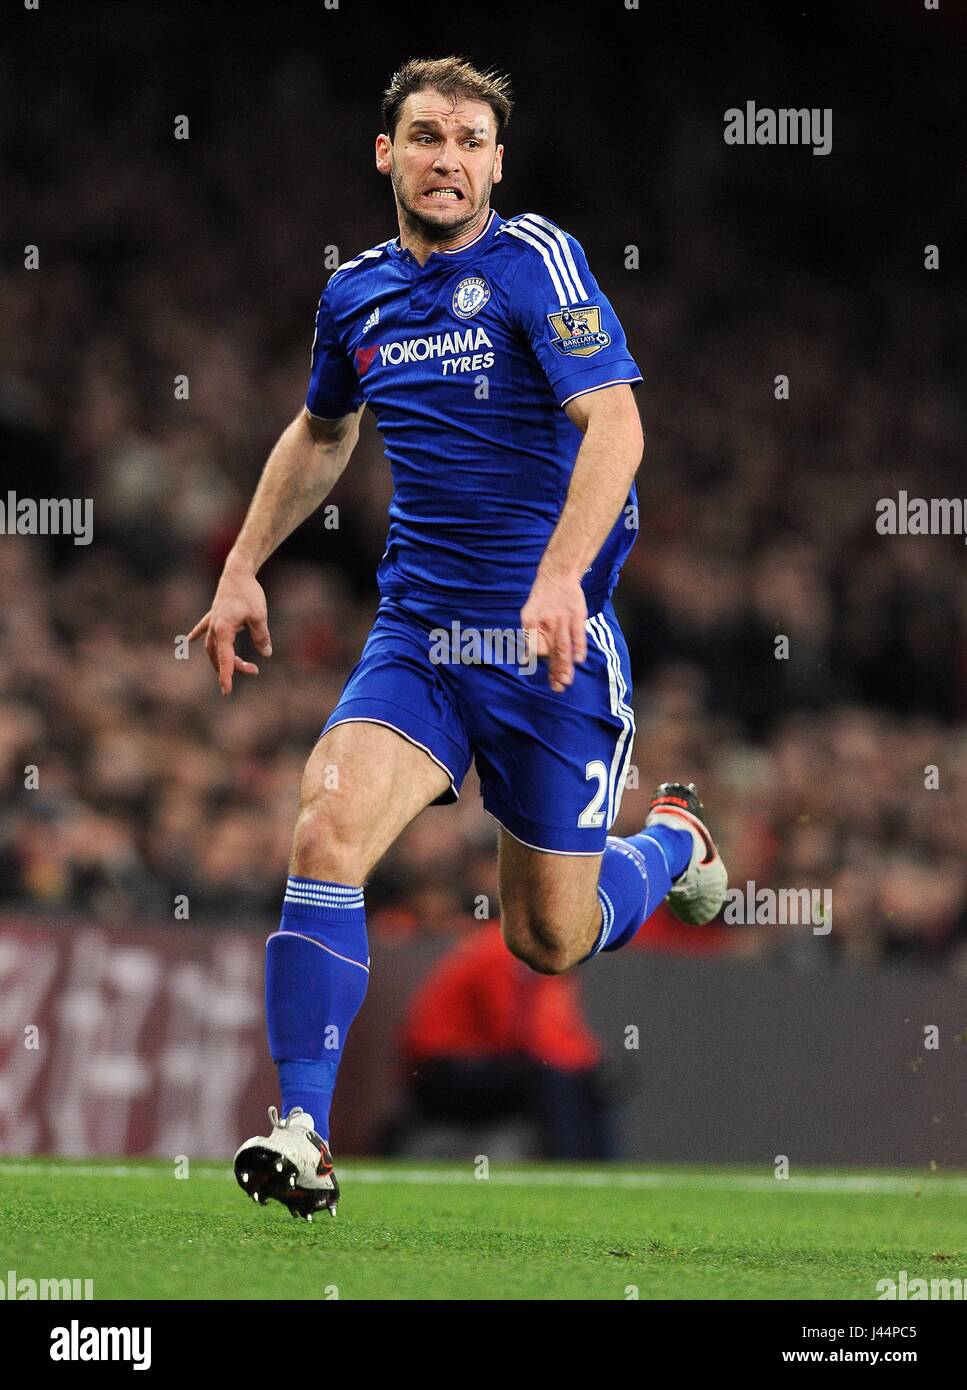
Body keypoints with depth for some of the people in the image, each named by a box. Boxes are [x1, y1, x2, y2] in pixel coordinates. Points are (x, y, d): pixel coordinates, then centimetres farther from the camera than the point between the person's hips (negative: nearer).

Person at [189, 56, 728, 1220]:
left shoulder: (536, 262, -11)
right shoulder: (356, 294, 7)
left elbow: (614, 423, -22)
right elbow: (321, 432, 28)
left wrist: (561, 576, -36)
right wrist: (244, 568, 24)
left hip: (550, 642, -4)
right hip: (416, 633, 4)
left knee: (547, 944, 6)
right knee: (327, 829, -24)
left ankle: (673, 839, 39)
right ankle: (301, 1127, -22)